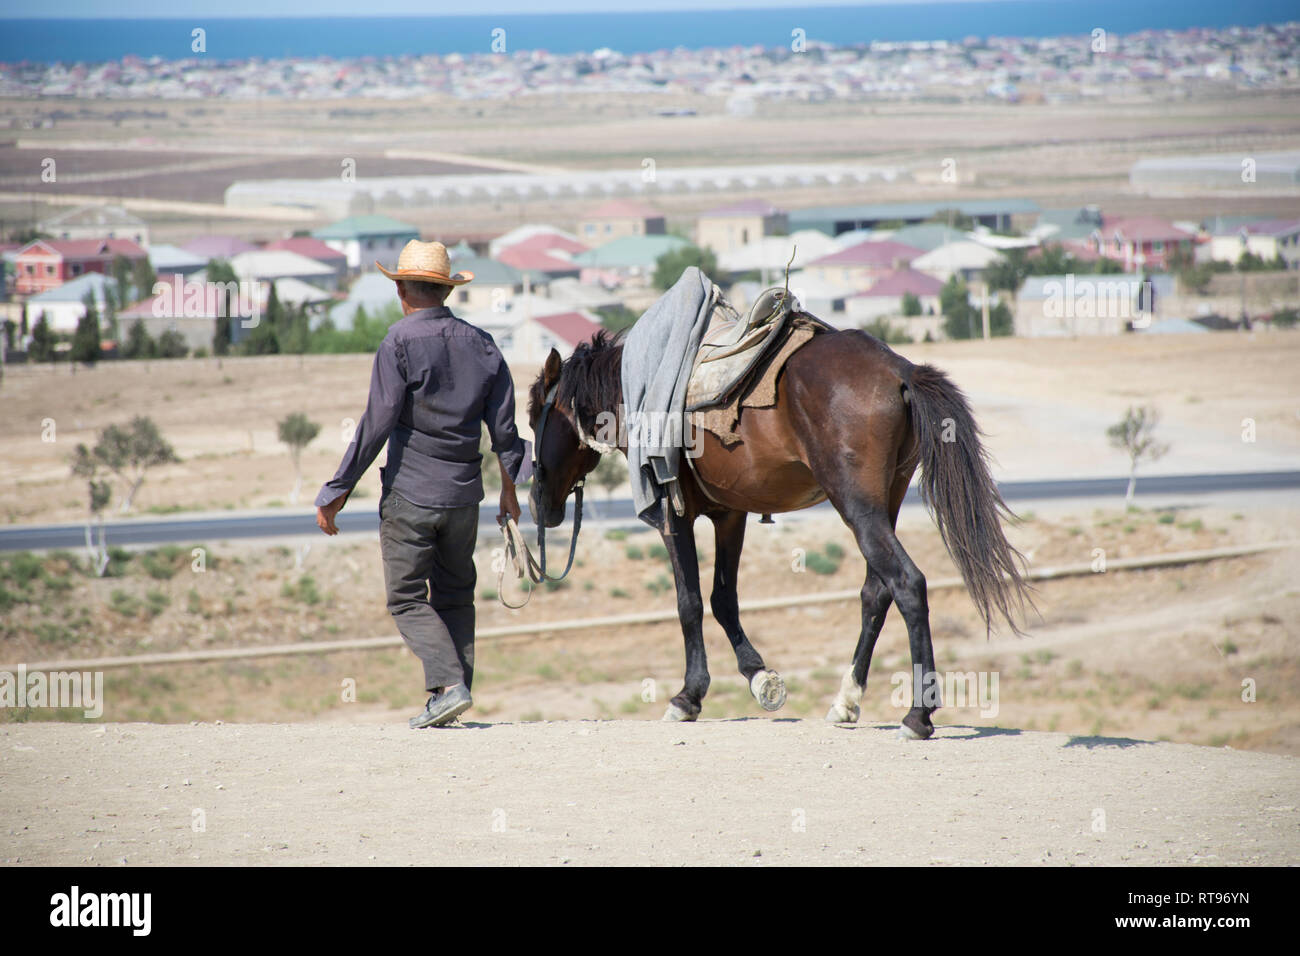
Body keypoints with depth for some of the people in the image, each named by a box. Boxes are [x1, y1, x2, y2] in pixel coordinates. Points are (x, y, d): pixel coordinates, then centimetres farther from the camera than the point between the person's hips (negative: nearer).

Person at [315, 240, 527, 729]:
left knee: (407, 600, 2)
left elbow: (377, 424, -15)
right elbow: (504, 429, 9)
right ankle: (456, 688, 12)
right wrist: (509, 489, 24)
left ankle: (449, 684, -15)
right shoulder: (482, 345, 6)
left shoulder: (400, 342, -11)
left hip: (408, 495, -5)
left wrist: (337, 491, -10)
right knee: (455, 597, 16)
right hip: (464, 495, 5)